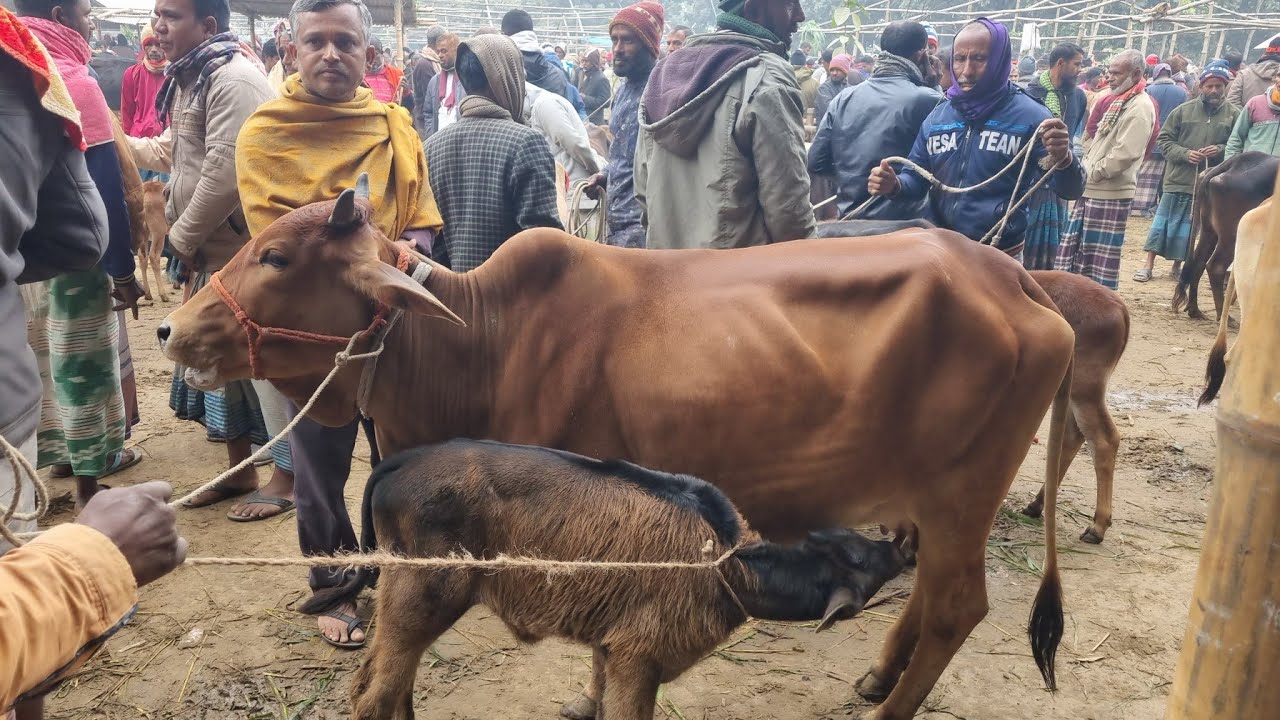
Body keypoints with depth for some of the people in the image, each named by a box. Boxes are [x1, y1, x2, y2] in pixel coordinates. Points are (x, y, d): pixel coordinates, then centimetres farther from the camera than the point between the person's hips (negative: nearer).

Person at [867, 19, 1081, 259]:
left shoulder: (1029, 116, -9)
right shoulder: (937, 117, 4)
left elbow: (1069, 191, -11)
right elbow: (917, 179, 11)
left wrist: (1062, 159, -33)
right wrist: (895, 184, -12)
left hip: (1000, 256, -4)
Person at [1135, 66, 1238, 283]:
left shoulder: (1234, 115, 0)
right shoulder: (1183, 111, 0)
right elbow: (1164, 139, 1)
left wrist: (1221, 150, -17)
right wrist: (1185, 154, -13)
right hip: (1179, 178, 0)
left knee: (1187, 227, 9)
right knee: (1163, 222, 4)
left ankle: (1177, 266, 21)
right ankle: (1149, 265, 11)